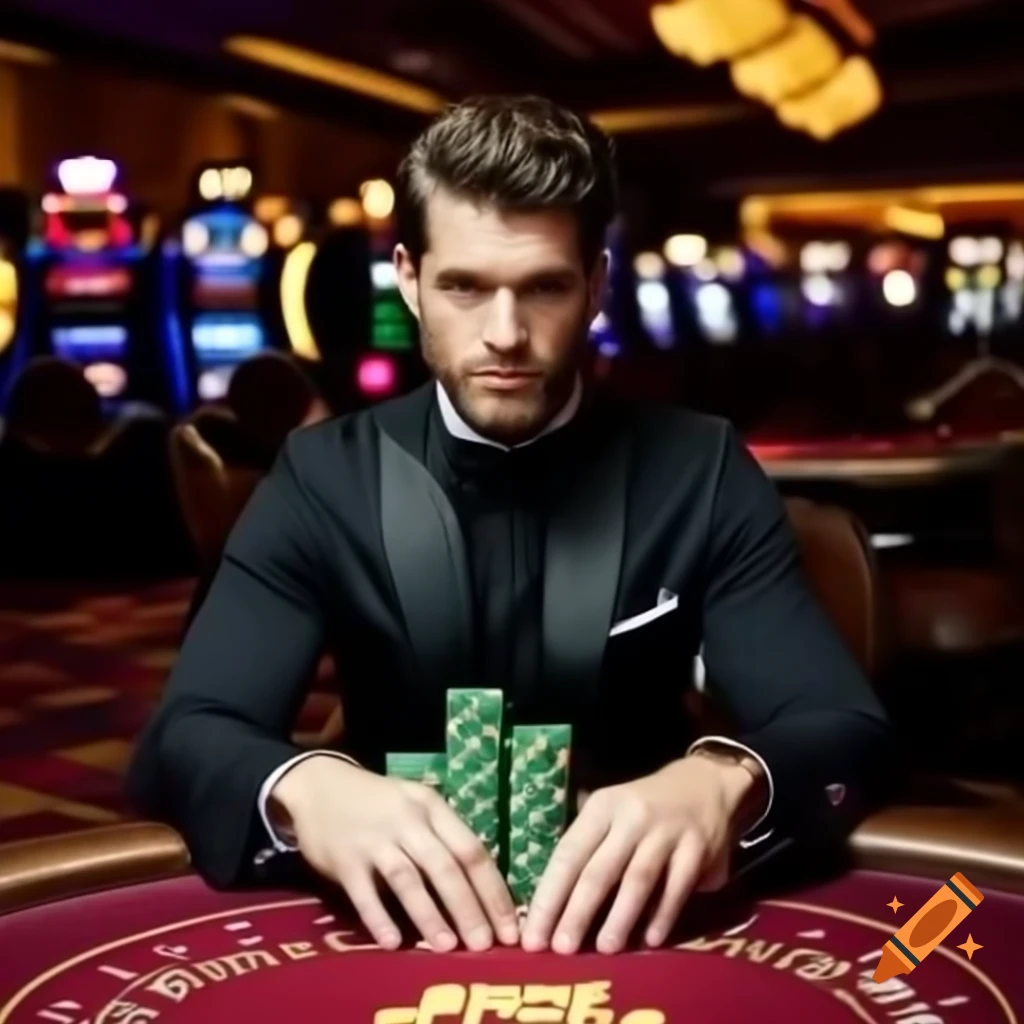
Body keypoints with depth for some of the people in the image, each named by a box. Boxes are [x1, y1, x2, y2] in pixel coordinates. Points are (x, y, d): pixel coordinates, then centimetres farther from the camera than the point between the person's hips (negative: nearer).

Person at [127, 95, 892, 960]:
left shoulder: (700, 471, -5)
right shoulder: (324, 477, -3)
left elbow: (846, 728, -13)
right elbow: (186, 736, -12)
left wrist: (726, 779, -36)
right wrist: (303, 787, -36)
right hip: (404, 924, 1)